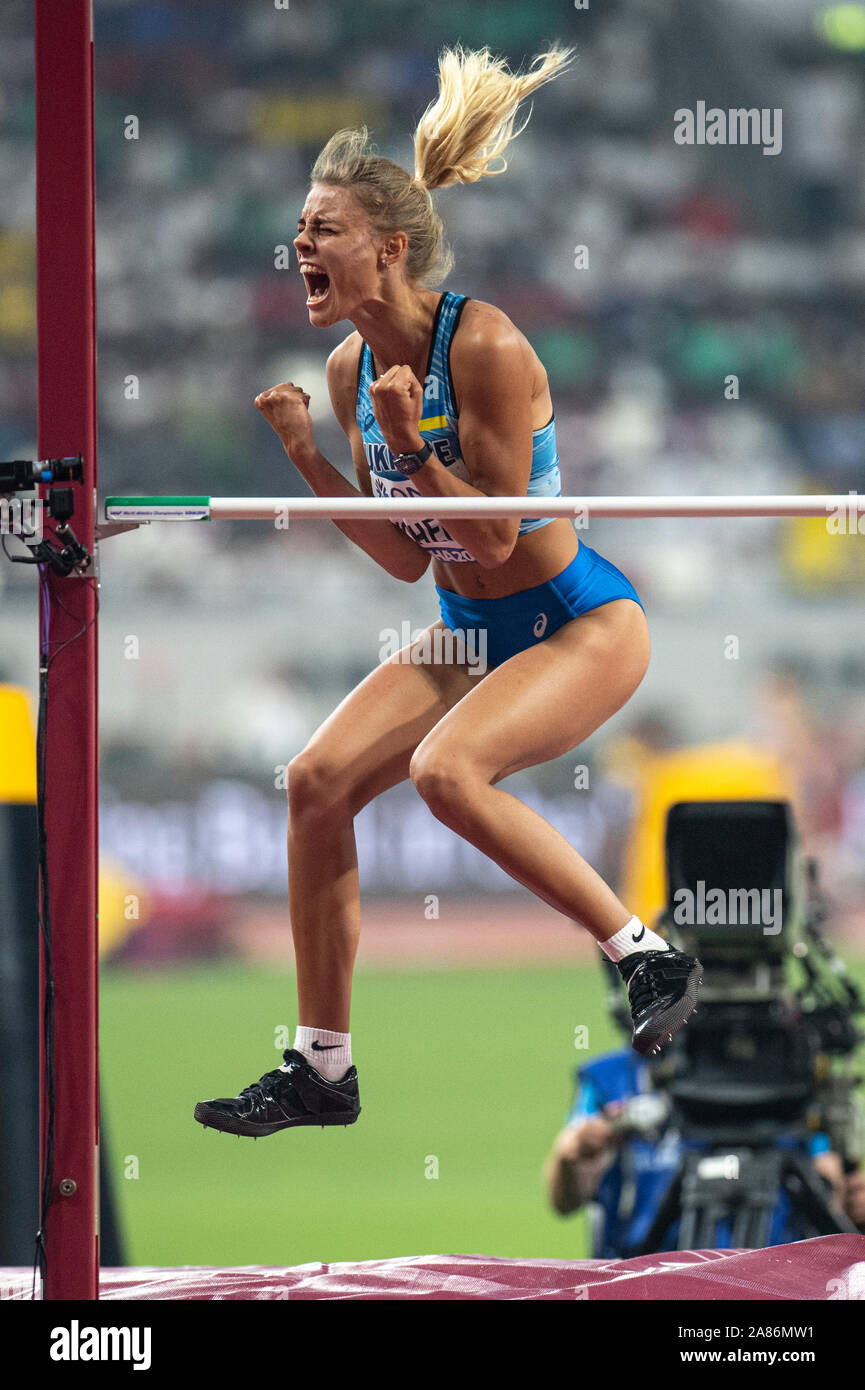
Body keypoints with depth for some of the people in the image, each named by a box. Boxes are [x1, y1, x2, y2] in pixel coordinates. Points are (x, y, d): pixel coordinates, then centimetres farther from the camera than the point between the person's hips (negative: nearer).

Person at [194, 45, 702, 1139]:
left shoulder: (485, 347, -23)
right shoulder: (353, 369, -1)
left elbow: (495, 536, -20)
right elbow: (408, 557, 5)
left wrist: (412, 452, -32)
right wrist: (310, 462, -5)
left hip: (582, 622, -8)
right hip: (469, 632, 8)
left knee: (446, 770, -31)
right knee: (318, 781, -7)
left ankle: (650, 957, -17)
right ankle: (322, 1069, 2)